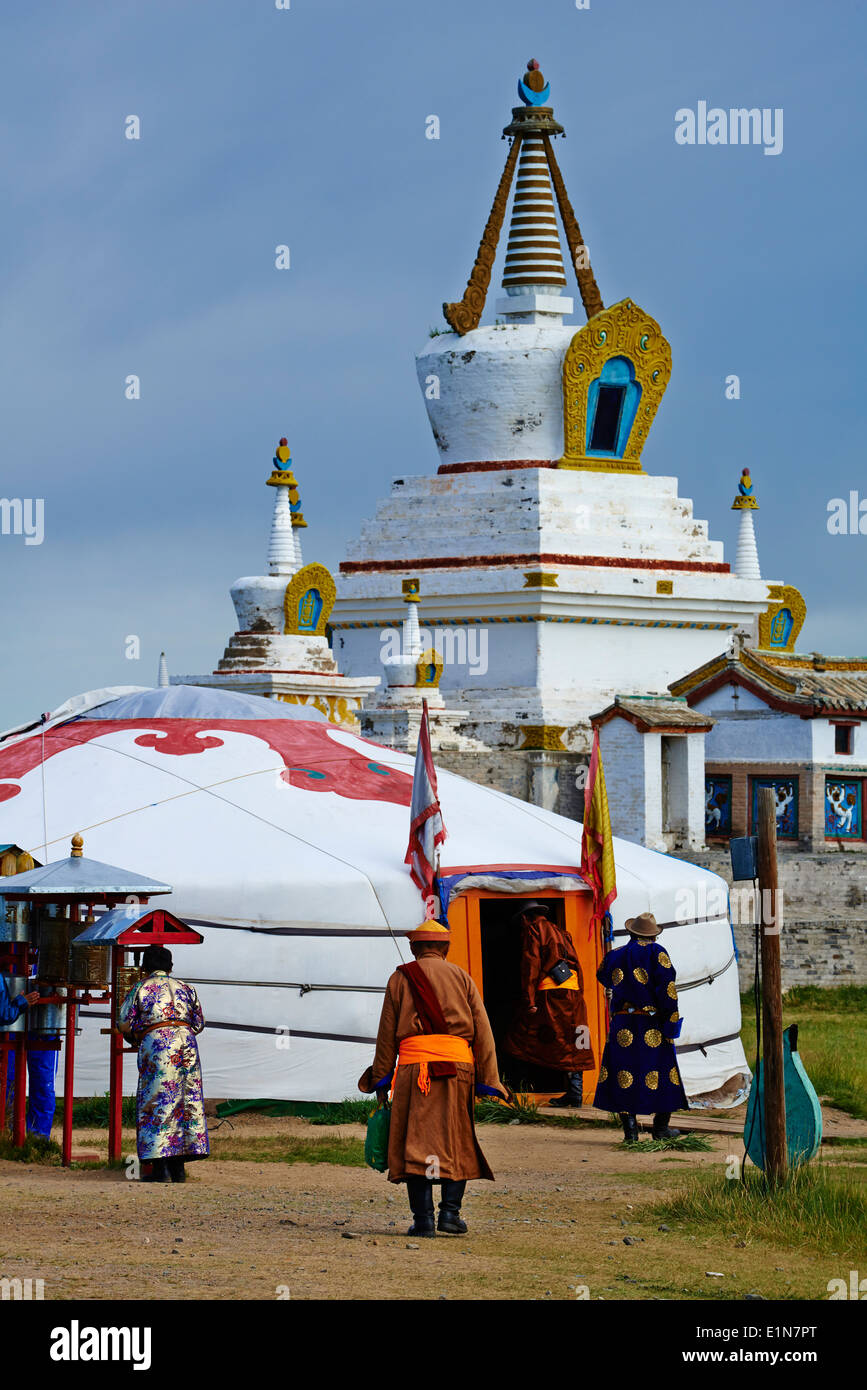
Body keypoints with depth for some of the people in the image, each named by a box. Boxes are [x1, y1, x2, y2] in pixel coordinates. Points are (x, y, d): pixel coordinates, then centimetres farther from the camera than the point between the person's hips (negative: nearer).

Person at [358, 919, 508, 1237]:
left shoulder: (400, 979, 10)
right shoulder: (461, 978, 13)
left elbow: (386, 1034, 8)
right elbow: (483, 1030, 8)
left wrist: (381, 1079, 12)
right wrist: (488, 1080, 8)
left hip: (414, 1065, -1)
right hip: (458, 1063, 1)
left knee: (416, 1142, 1)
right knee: (457, 1141, 11)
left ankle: (422, 1218, -6)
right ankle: (450, 1211, 0)